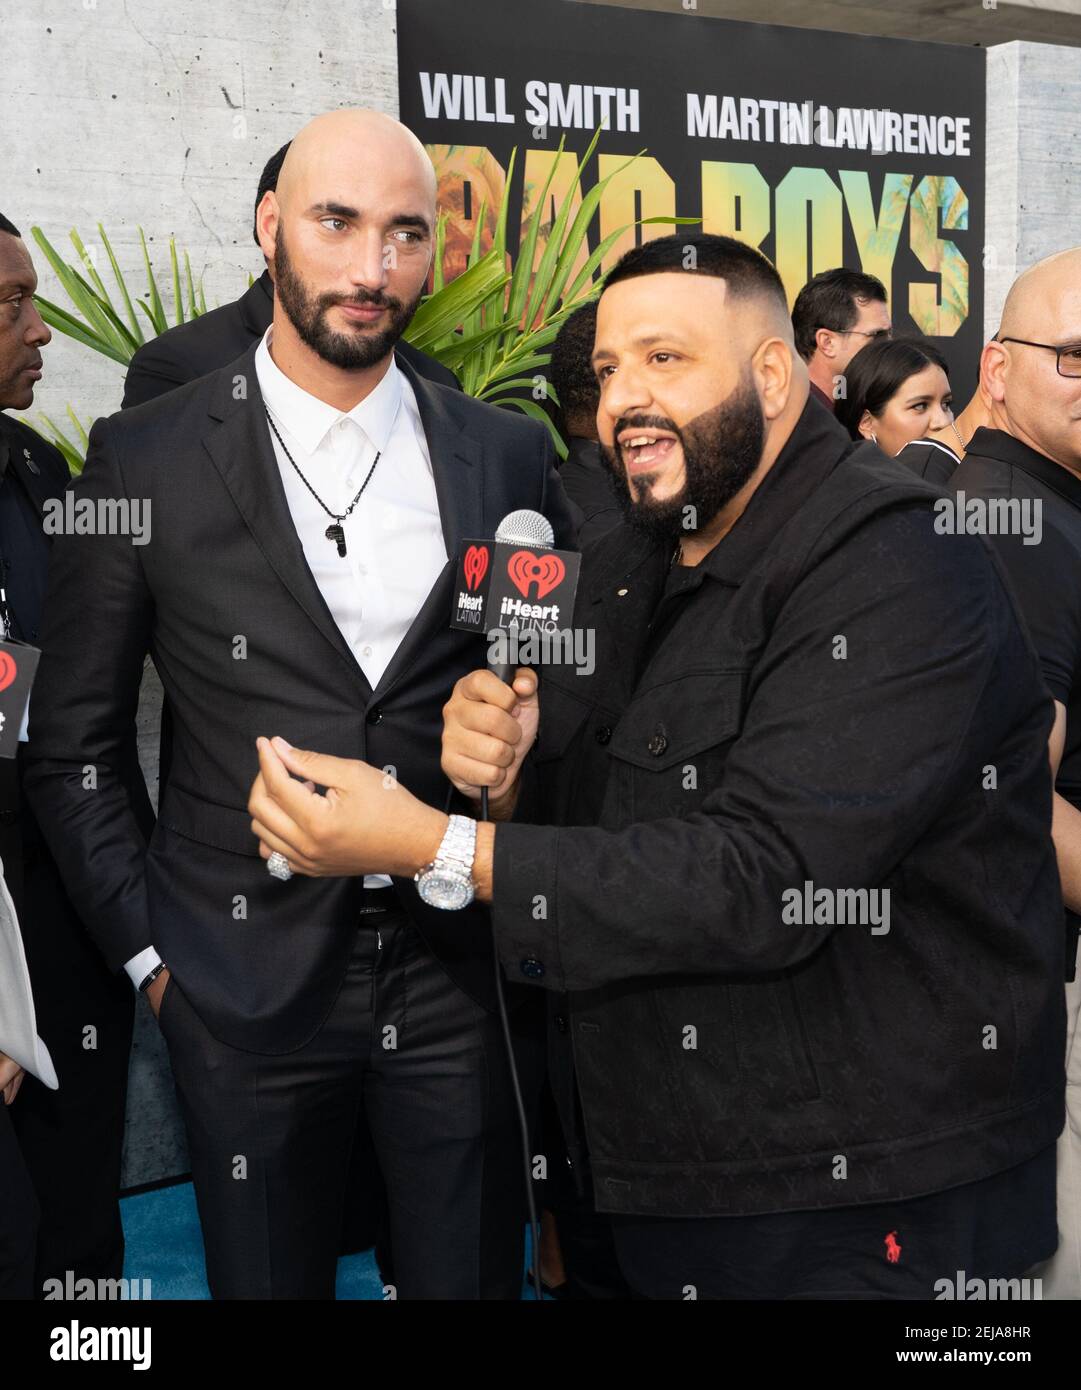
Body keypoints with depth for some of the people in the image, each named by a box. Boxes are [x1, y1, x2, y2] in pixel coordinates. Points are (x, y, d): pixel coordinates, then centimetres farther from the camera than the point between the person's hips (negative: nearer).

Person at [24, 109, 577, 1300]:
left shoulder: (509, 456, 3)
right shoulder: (148, 460, -3)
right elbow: (70, 749, 1)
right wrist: (149, 950, -1)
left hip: (465, 975, 2)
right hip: (247, 986, -1)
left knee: (473, 1277, 14)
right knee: (267, 1278, 14)